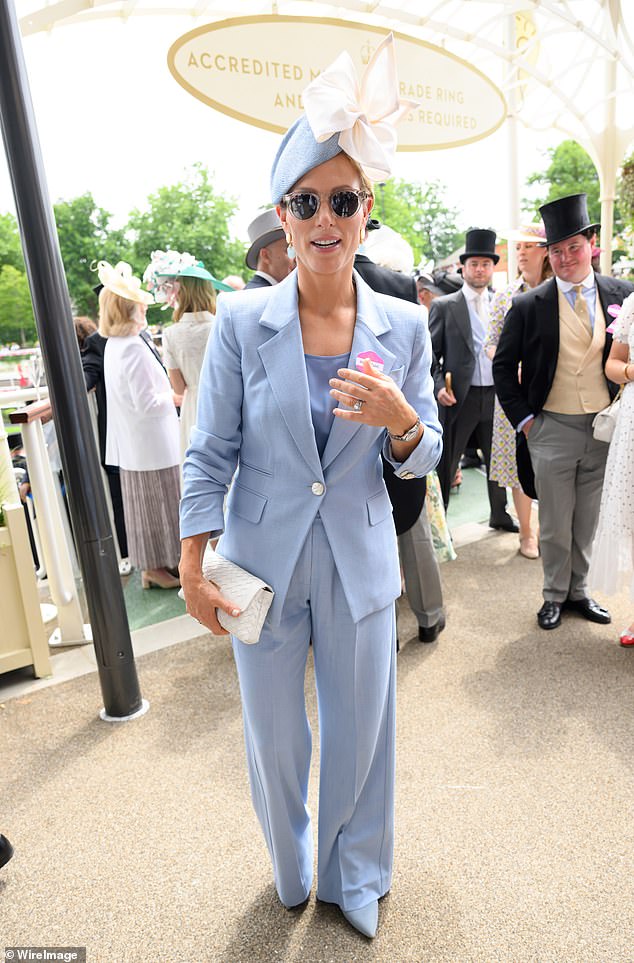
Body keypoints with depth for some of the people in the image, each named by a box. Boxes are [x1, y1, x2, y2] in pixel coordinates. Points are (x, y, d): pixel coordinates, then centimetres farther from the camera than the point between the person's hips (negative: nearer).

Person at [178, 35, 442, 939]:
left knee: (360, 731, 16)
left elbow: (425, 456, 2)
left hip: (359, 561, 1)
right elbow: (211, 452, -4)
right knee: (274, 736, 17)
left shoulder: (402, 325, -3)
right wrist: (193, 568, -6)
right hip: (264, 560, 0)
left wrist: (398, 419, -21)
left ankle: (355, 877, 47)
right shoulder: (240, 320, -8)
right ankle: (291, 868, 50)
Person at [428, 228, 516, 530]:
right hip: (458, 397, -4)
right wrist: (439, 386, -15)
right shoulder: (443, 306, -1)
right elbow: (431, 354, -2)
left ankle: (500, 515, 35)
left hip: (496, 396, 4)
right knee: (445, 463, 3)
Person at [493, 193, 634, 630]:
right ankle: (555, 595, 26)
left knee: (588, 521, 15)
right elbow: (504, 366, 1)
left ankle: (579, 590, 33)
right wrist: (523, 419, -4)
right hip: (552, 429, -2)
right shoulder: (528, 305, -4)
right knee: (555, 524, 8)